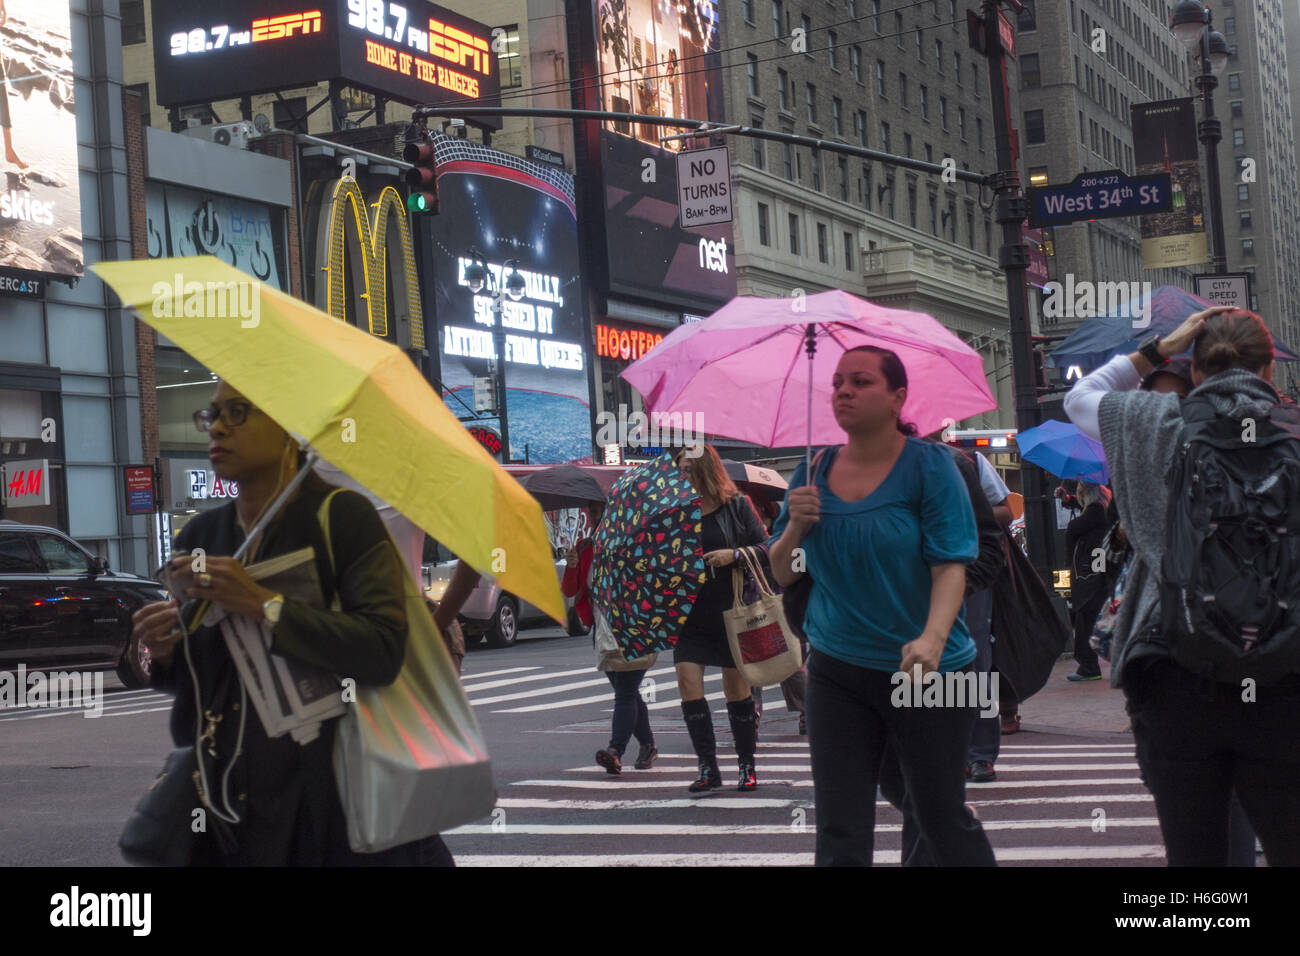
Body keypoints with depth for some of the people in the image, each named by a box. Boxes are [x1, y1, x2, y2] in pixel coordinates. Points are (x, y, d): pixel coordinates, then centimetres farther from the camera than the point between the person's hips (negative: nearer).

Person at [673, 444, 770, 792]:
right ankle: (708, 768, 0)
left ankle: (747, 765, 19)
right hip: (691, 616, 2)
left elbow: (766, 548, -4)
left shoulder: (736, 506, -2)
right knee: (688, 683, -9)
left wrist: (735, 554, -20)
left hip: (731, 613, -2)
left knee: (737, 688, 4)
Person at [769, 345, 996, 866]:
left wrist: (932, 638, -33)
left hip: (922, 672, -3)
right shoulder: (814, 472, 5)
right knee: (840, 832, 1)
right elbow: (782, 575, 11)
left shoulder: (928, 465, -7)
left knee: (944, 818, 6)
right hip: (837, 672, 4)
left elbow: (951, 565, -16)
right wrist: (796, 525, -10)